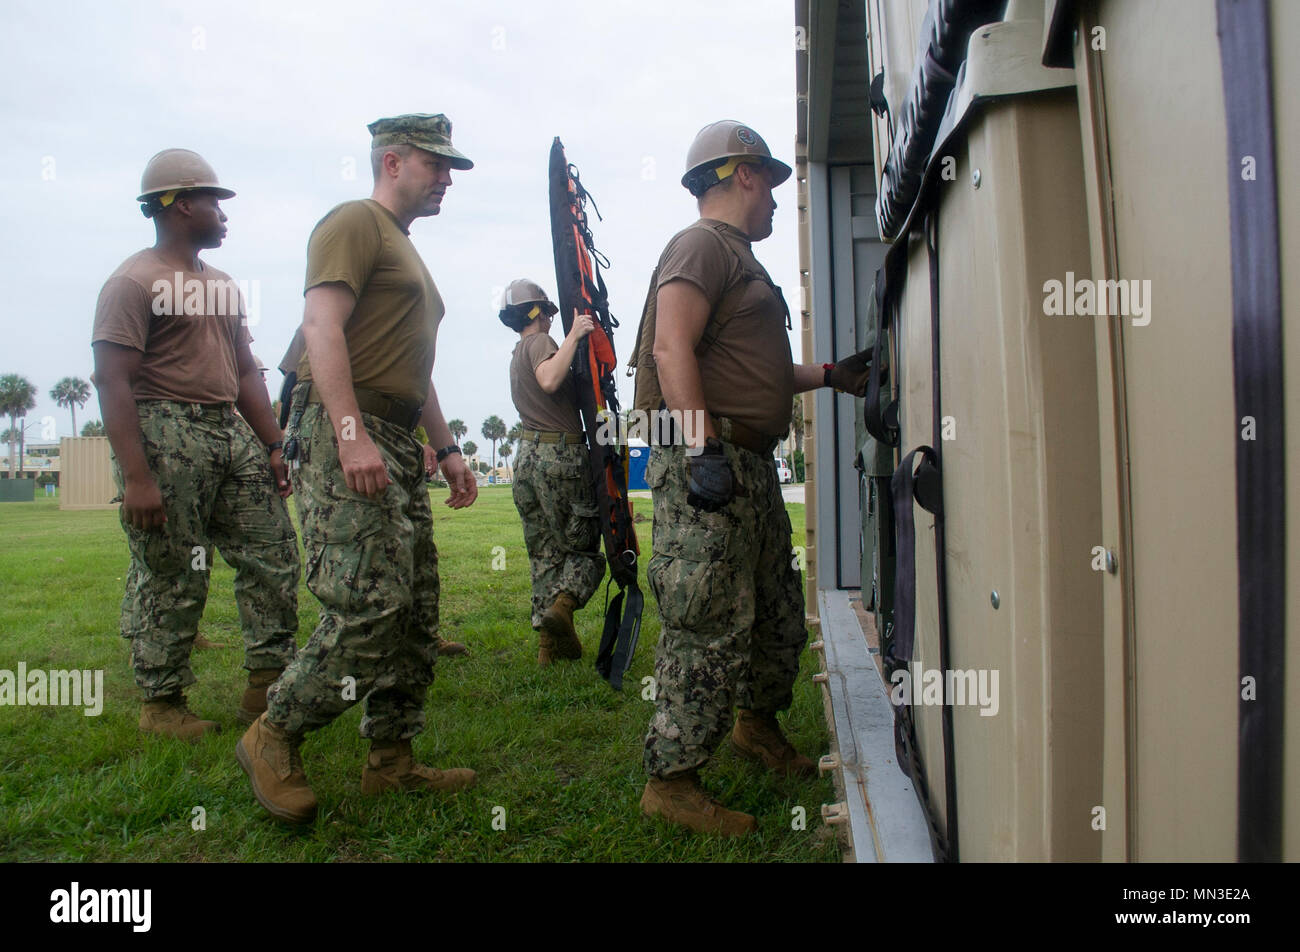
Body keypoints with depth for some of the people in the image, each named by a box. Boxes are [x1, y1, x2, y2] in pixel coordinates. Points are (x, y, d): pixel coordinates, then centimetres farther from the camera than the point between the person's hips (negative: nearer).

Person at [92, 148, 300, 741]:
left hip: (232, 433, 8)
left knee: (272, 552, 4)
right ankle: (161, 704, 12)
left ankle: (267, 685, 12)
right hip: (165, 434, -8)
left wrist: (273, 446, 13)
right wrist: (136, 477, -21)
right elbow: (112, 381, -14)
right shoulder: (136, 281, -6)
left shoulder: (221, 285, 21)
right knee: (169, 580, -2)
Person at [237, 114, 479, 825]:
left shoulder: (407, 251, 28)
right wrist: (352, 433, -26)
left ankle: (391, 761, 16)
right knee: (369, 606, -15)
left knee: (416, 612, 8)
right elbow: (321, 326, -16)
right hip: (347, 433, -10)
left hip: (398, 444, 10)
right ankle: (274, 738, 3)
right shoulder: (355, 222, -1)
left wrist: (445, 448, 23)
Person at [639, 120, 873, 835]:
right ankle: (671, 780, 0)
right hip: (708, 464, -11)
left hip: (752, 467, 11)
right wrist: (703, 446, -27)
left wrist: (829, 375, 30)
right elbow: (673, 348, -20)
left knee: (779, 616, 19)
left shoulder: (739, 256, 26)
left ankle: (759, 727, 38)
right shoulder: (704, 243, -5)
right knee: (711, 630, -9)